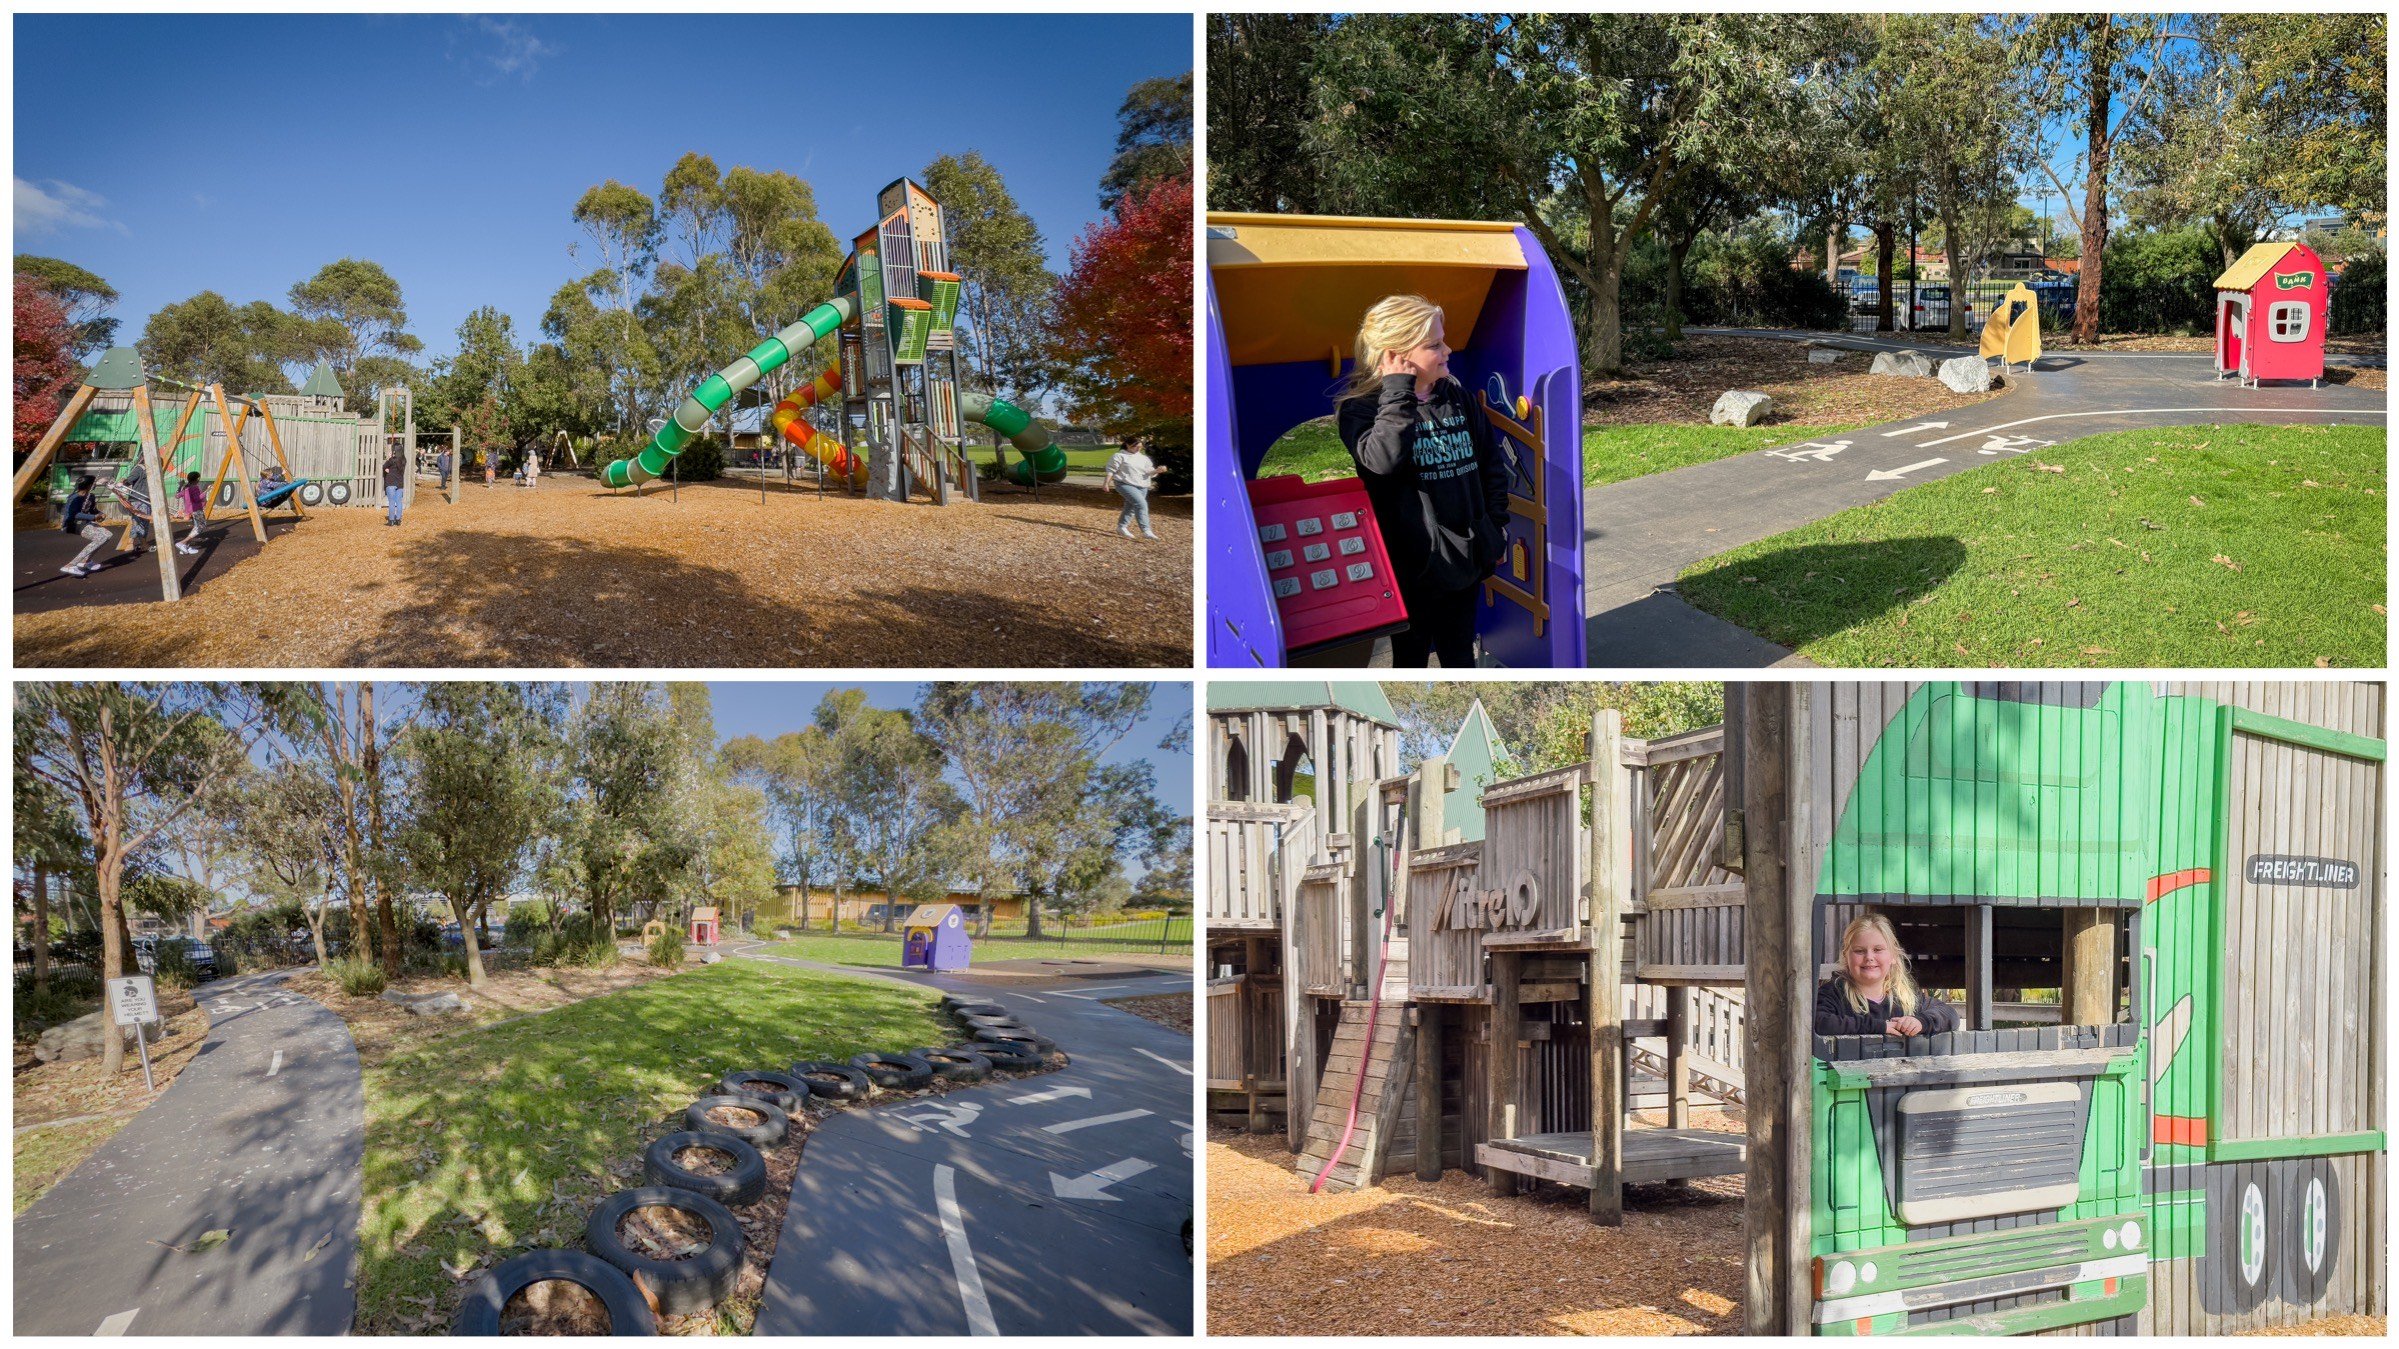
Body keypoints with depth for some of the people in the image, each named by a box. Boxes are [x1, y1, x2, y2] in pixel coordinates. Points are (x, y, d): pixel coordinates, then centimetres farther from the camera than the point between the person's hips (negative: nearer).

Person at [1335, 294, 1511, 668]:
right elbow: (1382, 458, -32)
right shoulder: (1362, 407, -11)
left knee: (1460, 655, 17)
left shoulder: (1455, 396, 6)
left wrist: (1496, 529, 12)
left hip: (1466, 554, 5)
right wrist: (1399, 390, -27)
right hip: (1413, 562, -5)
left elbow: (1491, 462, 14)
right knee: (1411, 655, 9)